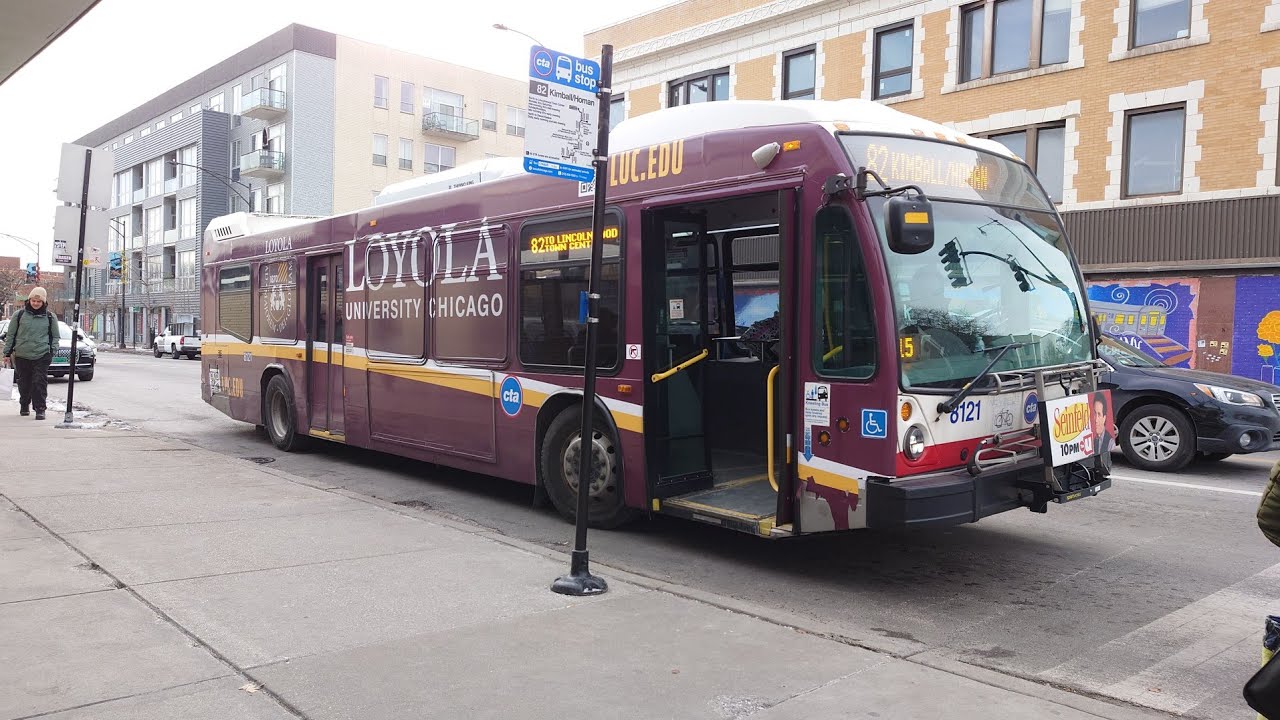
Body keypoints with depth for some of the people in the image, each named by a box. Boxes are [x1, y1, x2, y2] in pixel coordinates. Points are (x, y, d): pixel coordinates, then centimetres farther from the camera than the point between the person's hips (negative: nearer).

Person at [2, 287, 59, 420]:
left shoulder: (49, 317, 5)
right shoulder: (19, 315, 3)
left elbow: (55, 336, 13)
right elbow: (10, 335, 8)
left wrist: (52, 350, 1)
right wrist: (7, 353, 7)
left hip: (42, 356, -1)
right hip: (22, 356, 1)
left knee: (40, 383, -9)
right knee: (24, 383, 11)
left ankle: (40, 409, -5)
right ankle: (24, 406, 30)